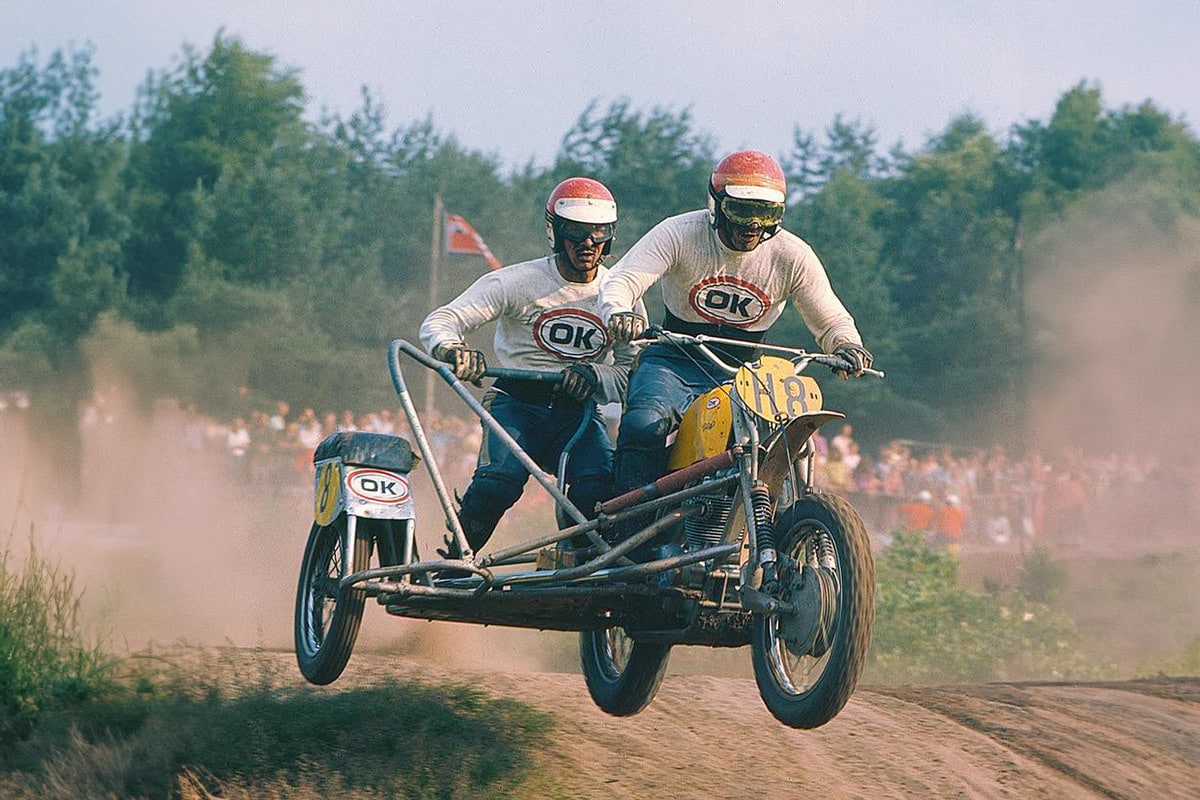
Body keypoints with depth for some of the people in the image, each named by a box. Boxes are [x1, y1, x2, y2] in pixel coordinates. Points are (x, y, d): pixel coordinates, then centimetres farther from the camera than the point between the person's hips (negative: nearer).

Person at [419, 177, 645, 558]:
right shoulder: (517, 281, -4)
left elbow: (632, 374, 4)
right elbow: (439, 322, -10)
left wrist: (593, 376, -19)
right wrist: (450, 348, -35)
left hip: (577, 412, 2)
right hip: (516, 401, -2)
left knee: (599, 483, -29)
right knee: (499, 480, -31)